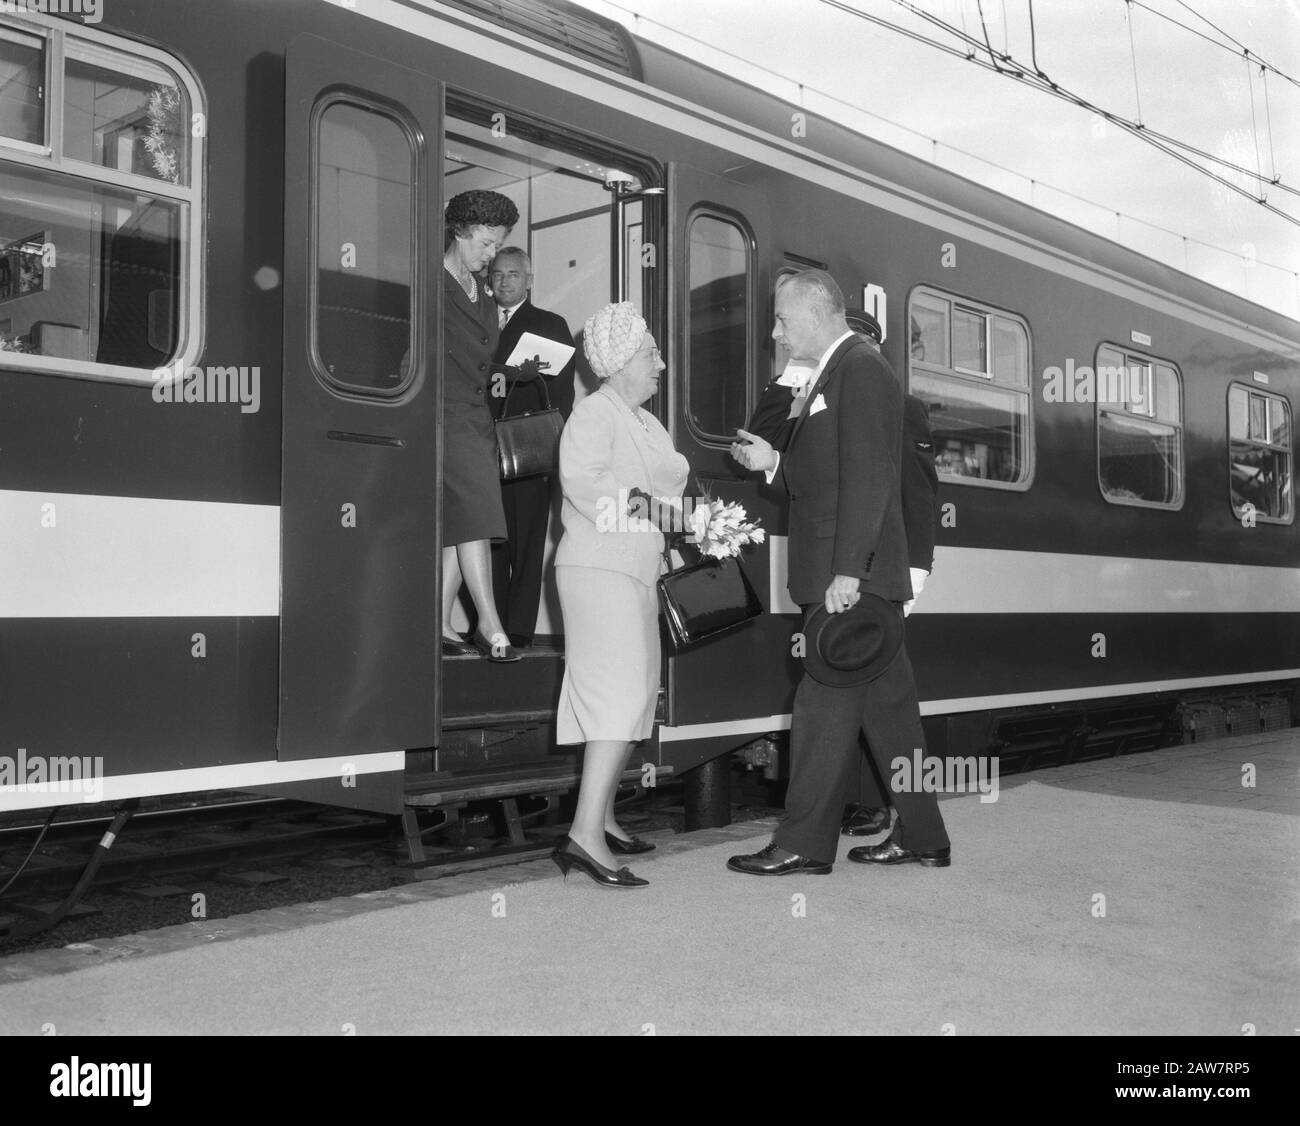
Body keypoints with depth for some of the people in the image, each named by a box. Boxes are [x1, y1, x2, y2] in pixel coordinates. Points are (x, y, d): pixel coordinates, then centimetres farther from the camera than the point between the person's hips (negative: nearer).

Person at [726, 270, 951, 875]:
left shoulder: (861, 368, -10)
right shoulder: (834, 375, 20)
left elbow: (868, 478, -19)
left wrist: (846, 572, -23)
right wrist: (774, 462, 10)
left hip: (854, 576, -10)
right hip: (848, 576, 10)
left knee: (825, 702, -5)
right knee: (886, 705, 12)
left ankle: (804, 844, 3)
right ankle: (921, 837, 20)